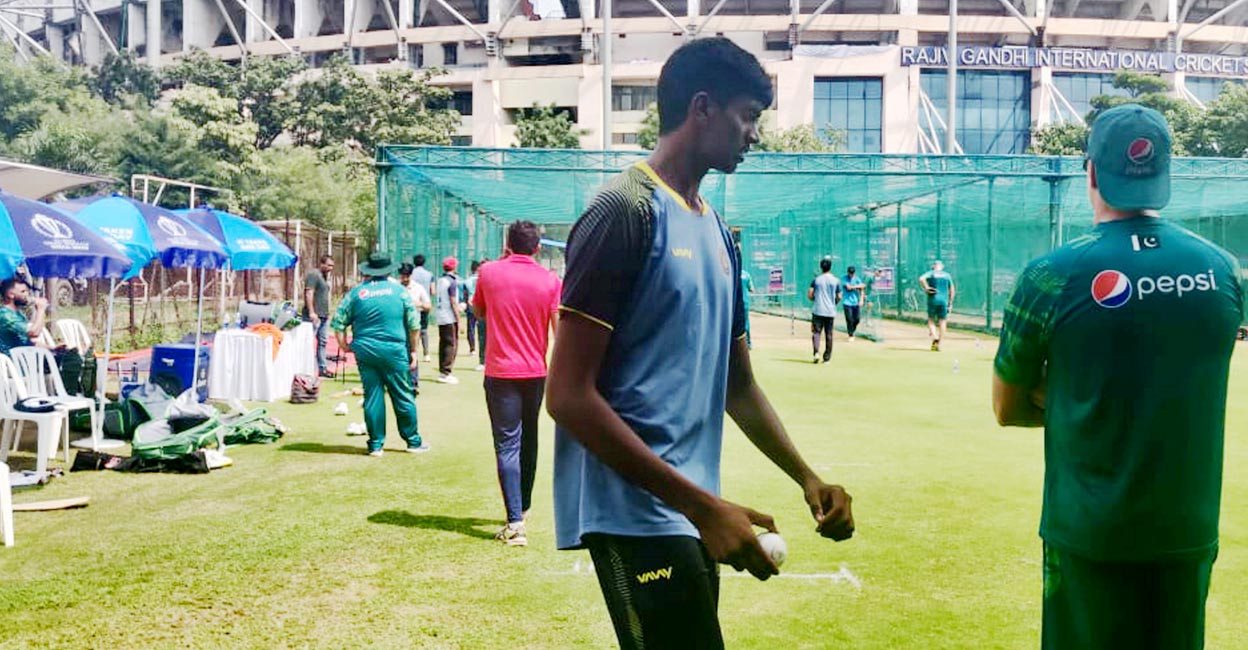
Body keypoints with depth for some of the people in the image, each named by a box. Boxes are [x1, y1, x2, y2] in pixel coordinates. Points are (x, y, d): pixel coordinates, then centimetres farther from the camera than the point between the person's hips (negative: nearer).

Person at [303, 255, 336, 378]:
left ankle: (323, 368, 16)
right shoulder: (313, 274, -10)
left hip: (324, 316, 10)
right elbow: (309, 293, -18)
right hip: (314, 316, -10)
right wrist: (311, 312, -23)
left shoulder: (324, 277, 19)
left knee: (323, 342, 11)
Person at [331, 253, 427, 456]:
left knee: (372, 396, 7)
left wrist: (343, 344, 16)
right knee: (403, 396, 7)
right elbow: (414, 324, 2)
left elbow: (338, 322, 2)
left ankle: (376, 444, 12)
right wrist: (413, 350, 11)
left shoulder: (356, 293, 3)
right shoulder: (400, 290, 1)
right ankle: (413, 441, 16)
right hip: (394, 351, -1)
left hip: (365, 351, 2)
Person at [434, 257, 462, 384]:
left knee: (443, 344, 13)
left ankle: (442, 370, 17)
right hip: (450, 319, -8)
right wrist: (458, 320, -11)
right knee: (452, 345, -5)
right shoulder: (452, 282, -12)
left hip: (440, 318, 8)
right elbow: (453, 302, -15)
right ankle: (446, 373, -8)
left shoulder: (439, 281, 12)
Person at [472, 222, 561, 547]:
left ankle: (515, 522, -14)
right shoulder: (550, 281, -3)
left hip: (500, 373, -2)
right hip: (536, 373, 2)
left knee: (507, 445, -4)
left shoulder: (489, 272, -2)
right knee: (529, 440, 19)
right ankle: (524, 507, 35)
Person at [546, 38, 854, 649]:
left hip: (686, 515, 8)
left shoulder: (716, 232, 14)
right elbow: (570, 396, -17)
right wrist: (704, 505, -18)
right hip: (636, 514, -8)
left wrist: (806, 478, 10)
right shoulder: (626, 210, -12)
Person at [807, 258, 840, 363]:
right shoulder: (836, 280, 0)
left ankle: (816, 352, -18)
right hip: (830, 311, 0)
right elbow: (839, 297, 2)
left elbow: (810, 295, -2)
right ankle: (827, 358, 10)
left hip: (817, 310, 0)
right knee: (829, 335, 7)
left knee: (816, 332, 4)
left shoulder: (816, 279, 0)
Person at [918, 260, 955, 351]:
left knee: (931, 320, 7)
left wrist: (926, 288, -8)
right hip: (944, 300, 2)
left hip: (933, 300, -2)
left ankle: (934, 337, -18)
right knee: (942, 321, 6)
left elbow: (921, 279, -16)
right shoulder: (947, 275, 13)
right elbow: (952, 290, 13)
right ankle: (939, 343, 2)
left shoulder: (931, 273, 4)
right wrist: (950, 302, 18)